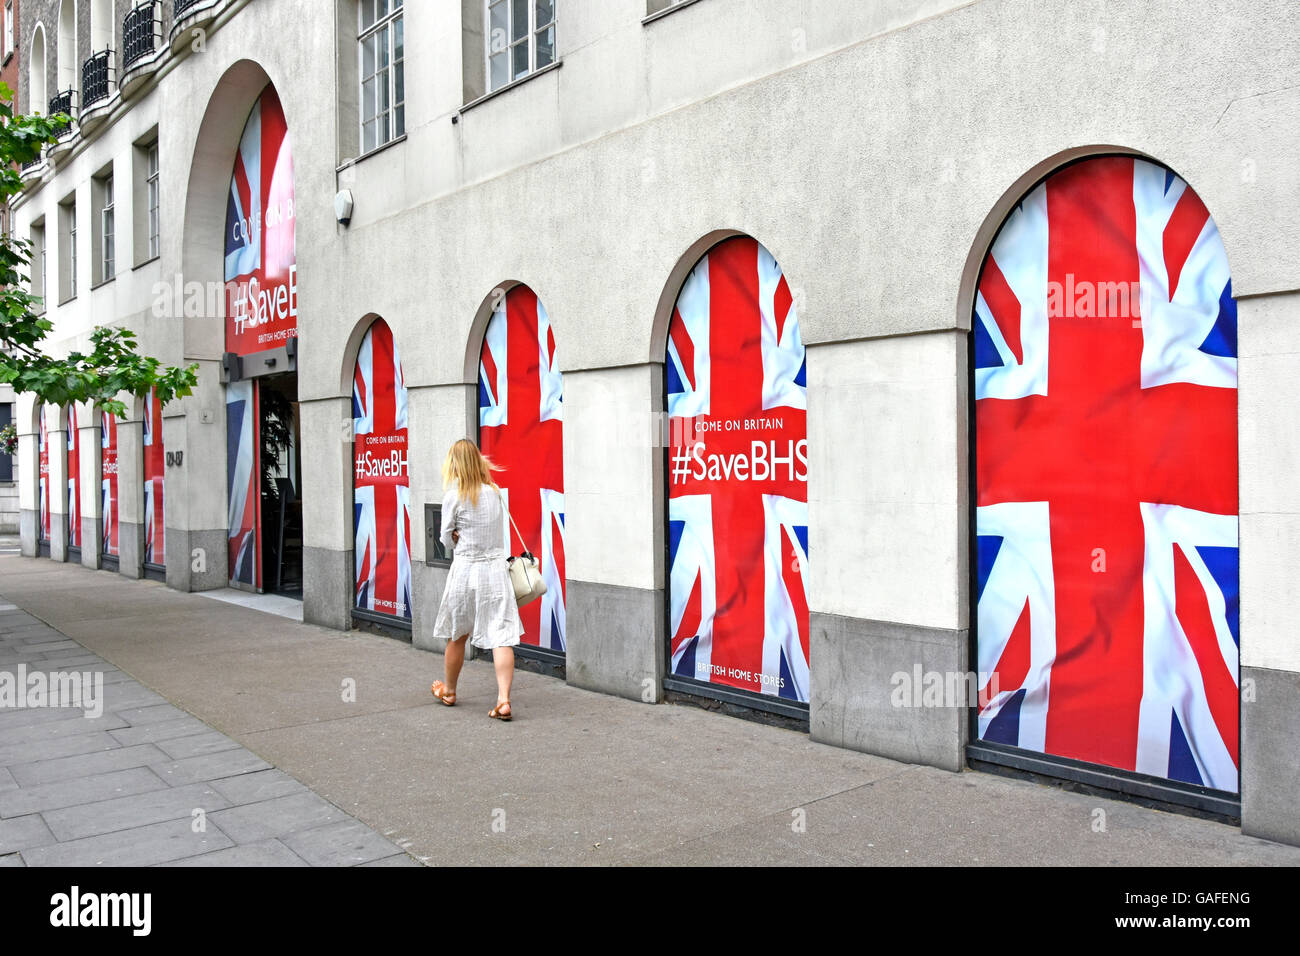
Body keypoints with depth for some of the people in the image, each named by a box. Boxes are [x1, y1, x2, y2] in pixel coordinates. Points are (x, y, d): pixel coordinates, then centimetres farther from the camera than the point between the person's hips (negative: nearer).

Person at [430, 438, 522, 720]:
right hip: (496, 569, 3)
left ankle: (448, 691, 33)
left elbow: (448, 539, -1)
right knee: (502, 637, -2)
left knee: (457, 636, 15)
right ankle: (504, 700, -10)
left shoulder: (454, 496, -8)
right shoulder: (495, 493, 4)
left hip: (466, 570, -2)